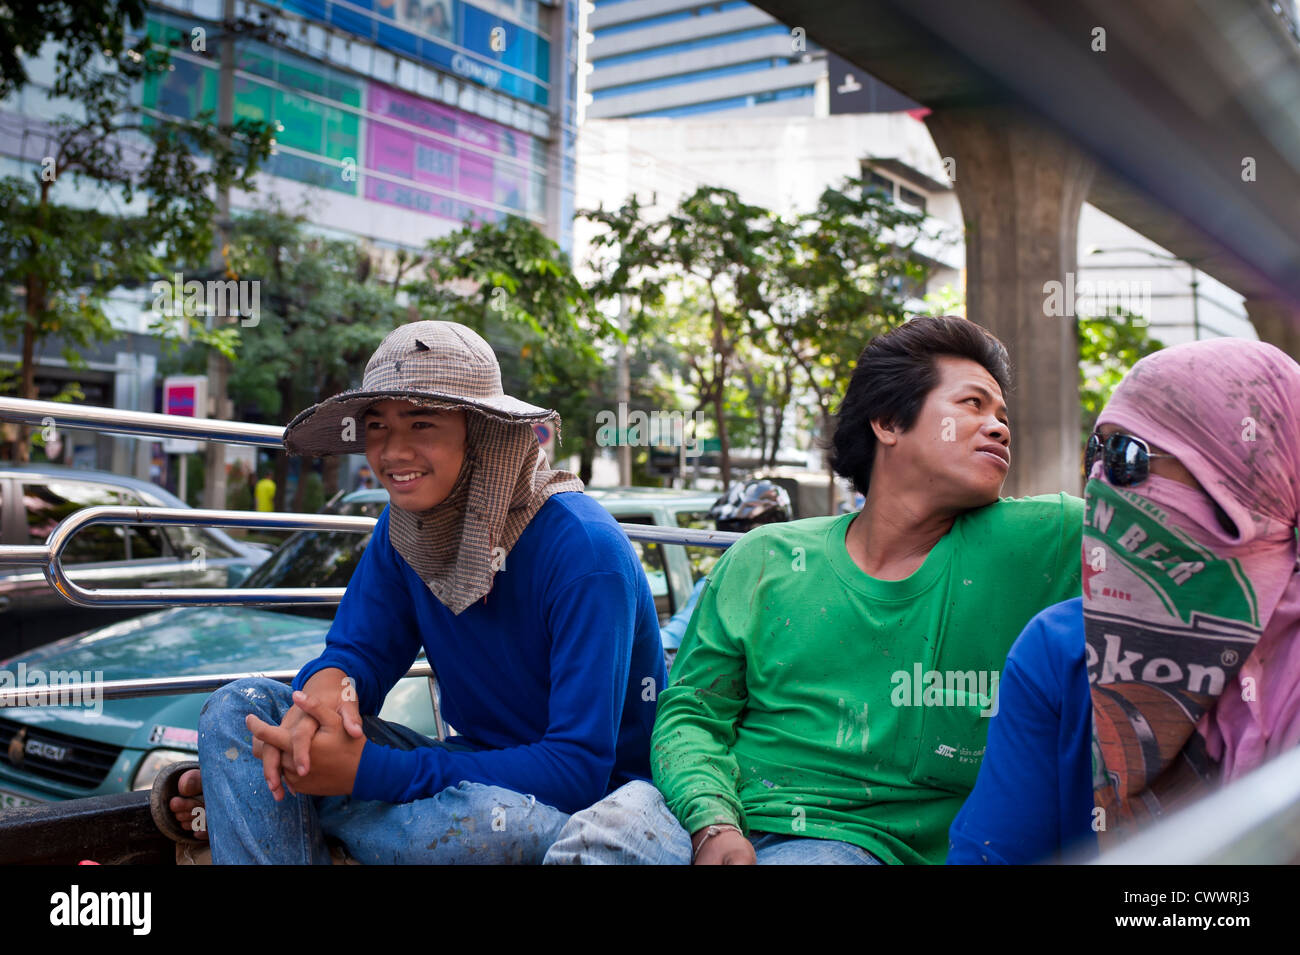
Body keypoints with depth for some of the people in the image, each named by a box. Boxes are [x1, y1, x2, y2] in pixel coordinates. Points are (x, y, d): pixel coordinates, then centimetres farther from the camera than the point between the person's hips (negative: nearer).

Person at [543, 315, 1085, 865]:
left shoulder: (1030, 546, 6)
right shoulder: (765, 559, 10)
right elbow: (691, 711, 7)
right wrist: (713, 822, -9)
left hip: (860, 838, 0)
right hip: (718, 818, 1)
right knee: (593, 838, -28)